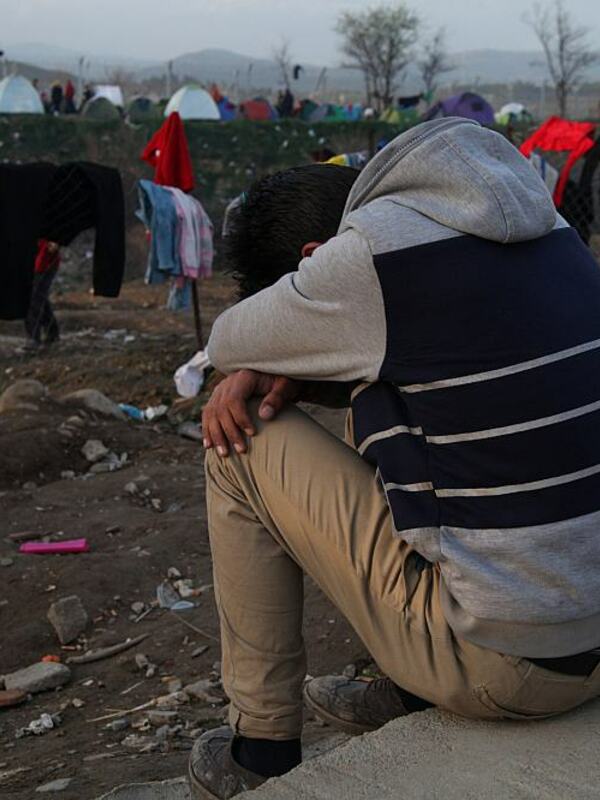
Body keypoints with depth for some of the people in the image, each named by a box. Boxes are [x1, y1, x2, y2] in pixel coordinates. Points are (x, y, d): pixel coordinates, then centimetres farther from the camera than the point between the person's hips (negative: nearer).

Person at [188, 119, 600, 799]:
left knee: (244, 451, 4)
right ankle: (409, 697, 32)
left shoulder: (367, 256, -15)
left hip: (504, 666, -8)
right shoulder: (541, 223, 10)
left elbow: (226, 344, 1)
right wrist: (294, 371, 5)